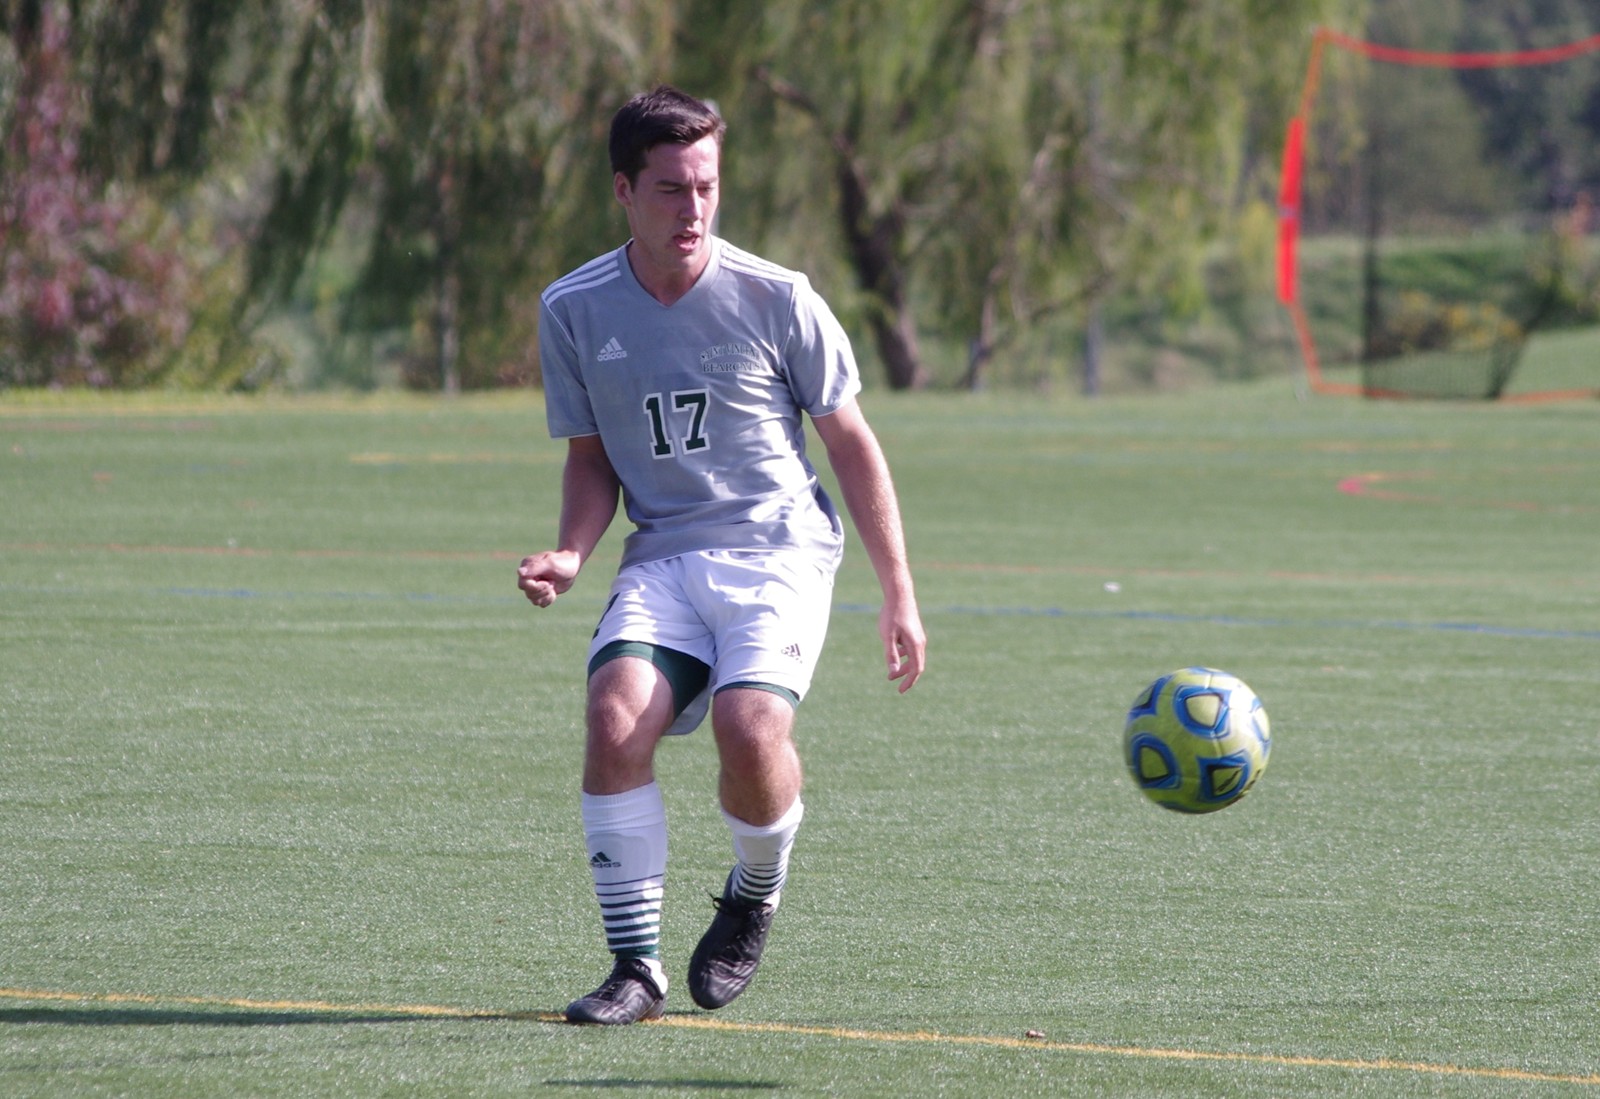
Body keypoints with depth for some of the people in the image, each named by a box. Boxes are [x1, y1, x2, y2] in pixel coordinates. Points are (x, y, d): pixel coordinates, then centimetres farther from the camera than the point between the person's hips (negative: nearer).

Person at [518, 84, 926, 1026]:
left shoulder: (776, 299, -5)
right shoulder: (574, 310, 1)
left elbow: (851, 442, 5)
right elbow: (592, 458, 12)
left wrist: (899, 594, 4)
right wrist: (572, 556, -8)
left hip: (780, 551, -2)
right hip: (663, 559, 2)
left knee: (750, 727, -28)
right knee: (615, 712, -26)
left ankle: (755, 896, 5)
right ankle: (637, 966, -14)